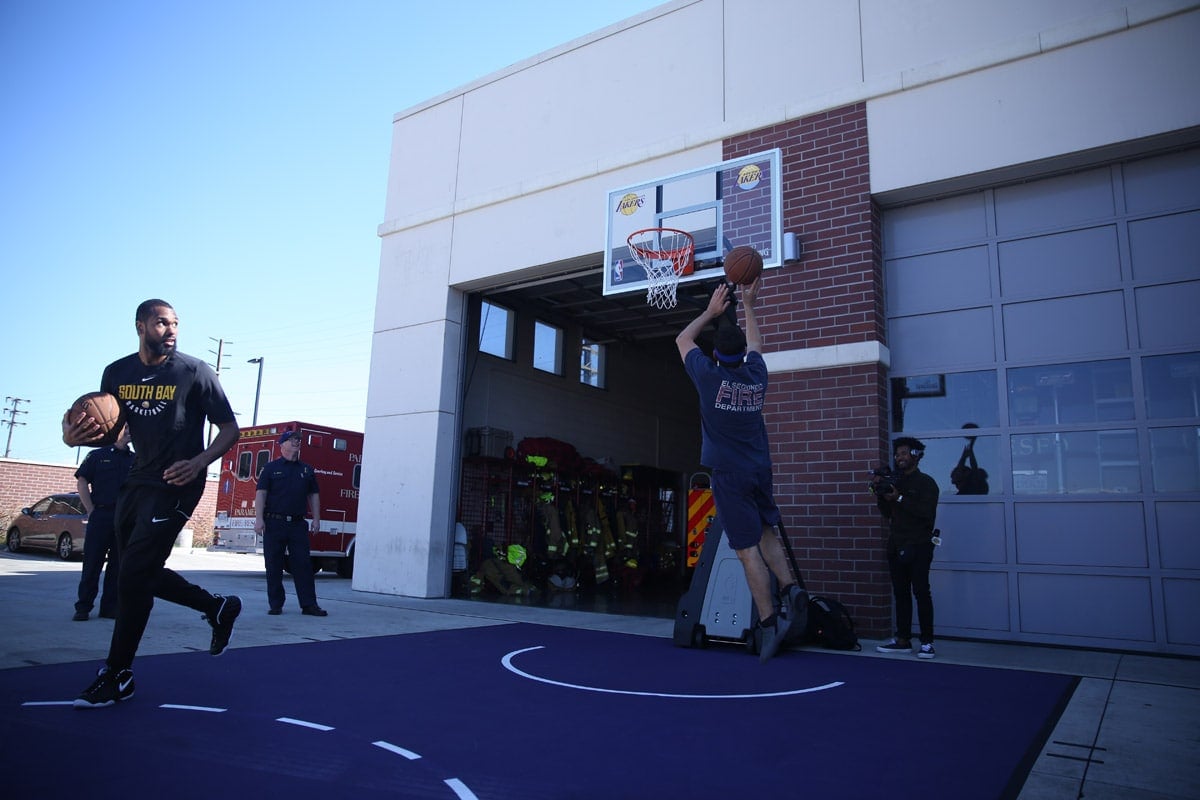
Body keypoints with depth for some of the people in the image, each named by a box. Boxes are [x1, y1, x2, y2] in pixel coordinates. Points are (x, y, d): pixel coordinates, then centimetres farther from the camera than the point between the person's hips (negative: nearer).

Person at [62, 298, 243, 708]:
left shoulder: (194, 372, -10)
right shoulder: (117, 373, 6)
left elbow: (229, 429, -8)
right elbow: (112, 431, 13)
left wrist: (200, 462, -25)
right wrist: (76, 436, -9)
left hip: (175, 485, -7)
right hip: (136, 481, 7)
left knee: (134, 574, -9)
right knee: (142, 573, 13)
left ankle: (117, 676, 5)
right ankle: (218, 607, 31)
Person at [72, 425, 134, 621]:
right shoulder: (97, 455, 7)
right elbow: (82, 481, 3)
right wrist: (91, 511, -4)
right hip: (101, 515, -2)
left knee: (118, 565, 5)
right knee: (92, 563, -1)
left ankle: (109, 607, 12)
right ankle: (83, 607, 6)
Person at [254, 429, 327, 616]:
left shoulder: (307, 470, 15)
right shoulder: (271, 468, 5)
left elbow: (314, 495, 16)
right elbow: (261, 493, -2)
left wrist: (316, 519, 7)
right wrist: (259, 519, -11)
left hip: (298, 524, 2)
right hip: (274, 523, -2)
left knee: (303, 564, -1)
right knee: (274, 567, 3)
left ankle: (309, 604, 0)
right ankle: (275, 604, 12)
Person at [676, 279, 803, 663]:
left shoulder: (709, 376, -10)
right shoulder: (756, 375, 1)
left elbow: (683, 339, 8)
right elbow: (755, 343, 24)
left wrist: (713, 311, 16)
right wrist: (748, 305, 33)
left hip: (729, 475, -5)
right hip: (760, 470, 5)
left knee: (747, 548, -4)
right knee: (765, 532, 22)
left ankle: (769, 621, -4)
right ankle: (789, 587, 8)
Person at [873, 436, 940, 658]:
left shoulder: (926, 482, -2)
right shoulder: (895, 482, 15)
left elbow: (928, 513, -15)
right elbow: (887, 514, 13)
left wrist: (900, 498, -17)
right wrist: (880, 493, -2)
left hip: (918, 546, -6)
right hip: (896, 546, 6)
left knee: (921, 592, -7)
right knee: (900, 593, 6)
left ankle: (927, 642, -3)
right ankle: (903, 640, 10)